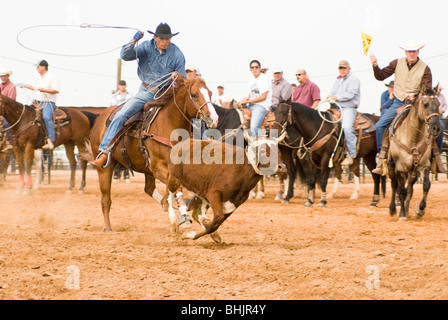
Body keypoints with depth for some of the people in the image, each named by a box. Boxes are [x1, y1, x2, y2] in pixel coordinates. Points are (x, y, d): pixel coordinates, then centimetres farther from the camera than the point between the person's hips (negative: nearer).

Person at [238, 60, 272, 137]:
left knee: (253, 127, -28)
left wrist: (248, 101, -12)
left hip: (261, 106, -9)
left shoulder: (264, 79, -8)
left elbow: (263, 97, -14)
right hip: (251, 105, 9)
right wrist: (246, 99, -1)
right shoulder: (251, 79, 17)